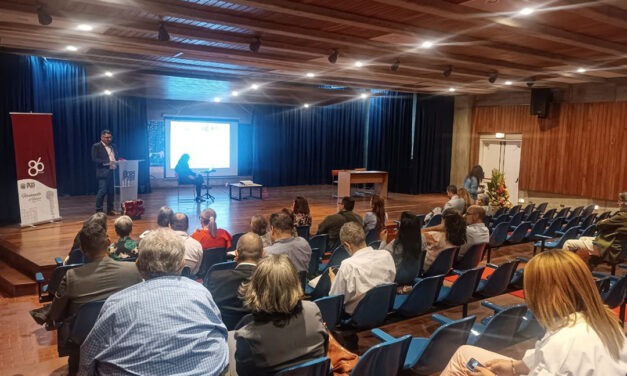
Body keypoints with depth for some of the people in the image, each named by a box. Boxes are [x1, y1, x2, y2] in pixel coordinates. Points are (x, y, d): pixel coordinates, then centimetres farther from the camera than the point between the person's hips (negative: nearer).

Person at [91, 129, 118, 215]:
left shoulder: (112, 147, 17)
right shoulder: (96, 146, -2)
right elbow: (94, 159, -12)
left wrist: (118, 161, -2)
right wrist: (107, 162, -21)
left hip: (113, 172, 6)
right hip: (103, 172, -6)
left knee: (111, 192, 8)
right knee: (102, 191, -8)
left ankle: (110, 210, 15)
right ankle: (99, 210, 0)